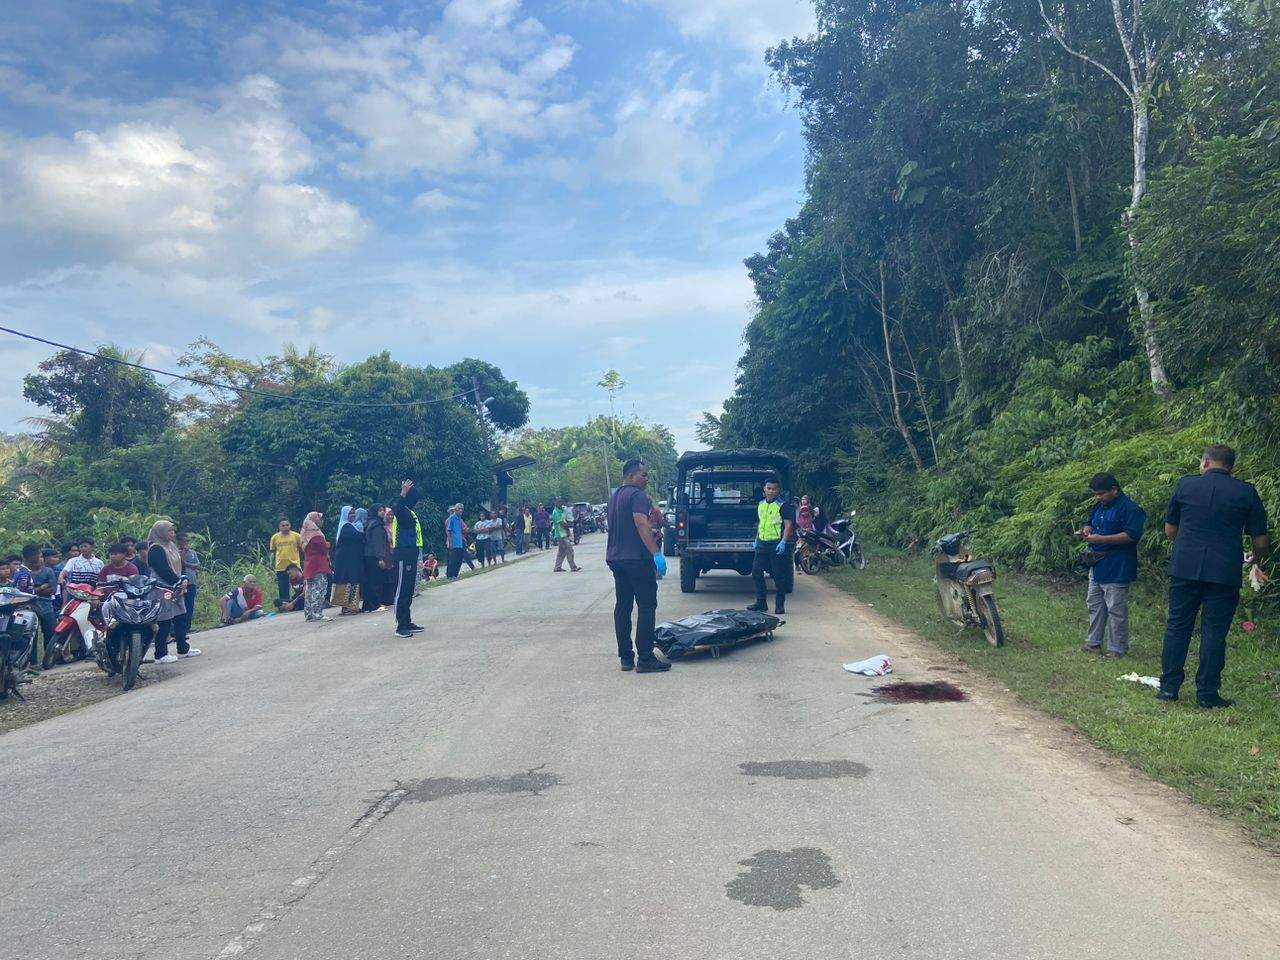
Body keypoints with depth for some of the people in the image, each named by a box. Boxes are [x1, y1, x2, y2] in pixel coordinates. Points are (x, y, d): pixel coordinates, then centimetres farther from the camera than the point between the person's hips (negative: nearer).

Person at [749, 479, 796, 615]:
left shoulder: (783, 506, -6)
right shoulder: (760, 505, 14)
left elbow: (788, 525, -11)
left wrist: (783, 542, -21)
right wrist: (757, 539, 19)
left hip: (777, 544, -7)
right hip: (762, 543, 7)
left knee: (779, 576, 0)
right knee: (756, 573, 5)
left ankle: (780, 605, 8)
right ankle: (761, 602, 16)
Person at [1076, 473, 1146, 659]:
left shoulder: (1129, 509, -15)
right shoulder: (1099, 506, 13)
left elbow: (1132, 535, -23)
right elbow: (1091, 523, 27)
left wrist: (1101, 539, -25)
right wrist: (1087, 529, 2)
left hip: (1116, 568, -9)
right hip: (1097, 565, 9)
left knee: (1116, 609, -3)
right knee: (1094, 604, 14)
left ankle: (1117, 649, 5)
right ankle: (1094, 643, 25)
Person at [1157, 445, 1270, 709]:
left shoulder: (1185, 485, 4)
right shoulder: (1247, 493, 1)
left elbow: (1169, 531, 11)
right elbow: (1261, 541, 3)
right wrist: (1256, 561, 24)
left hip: (1184, 568, 1)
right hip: (1225, 574, -1)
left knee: (1177, 627, 9)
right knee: (1214, 632, 5)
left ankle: (1168, 687, 12)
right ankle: (1207, 694, 9)